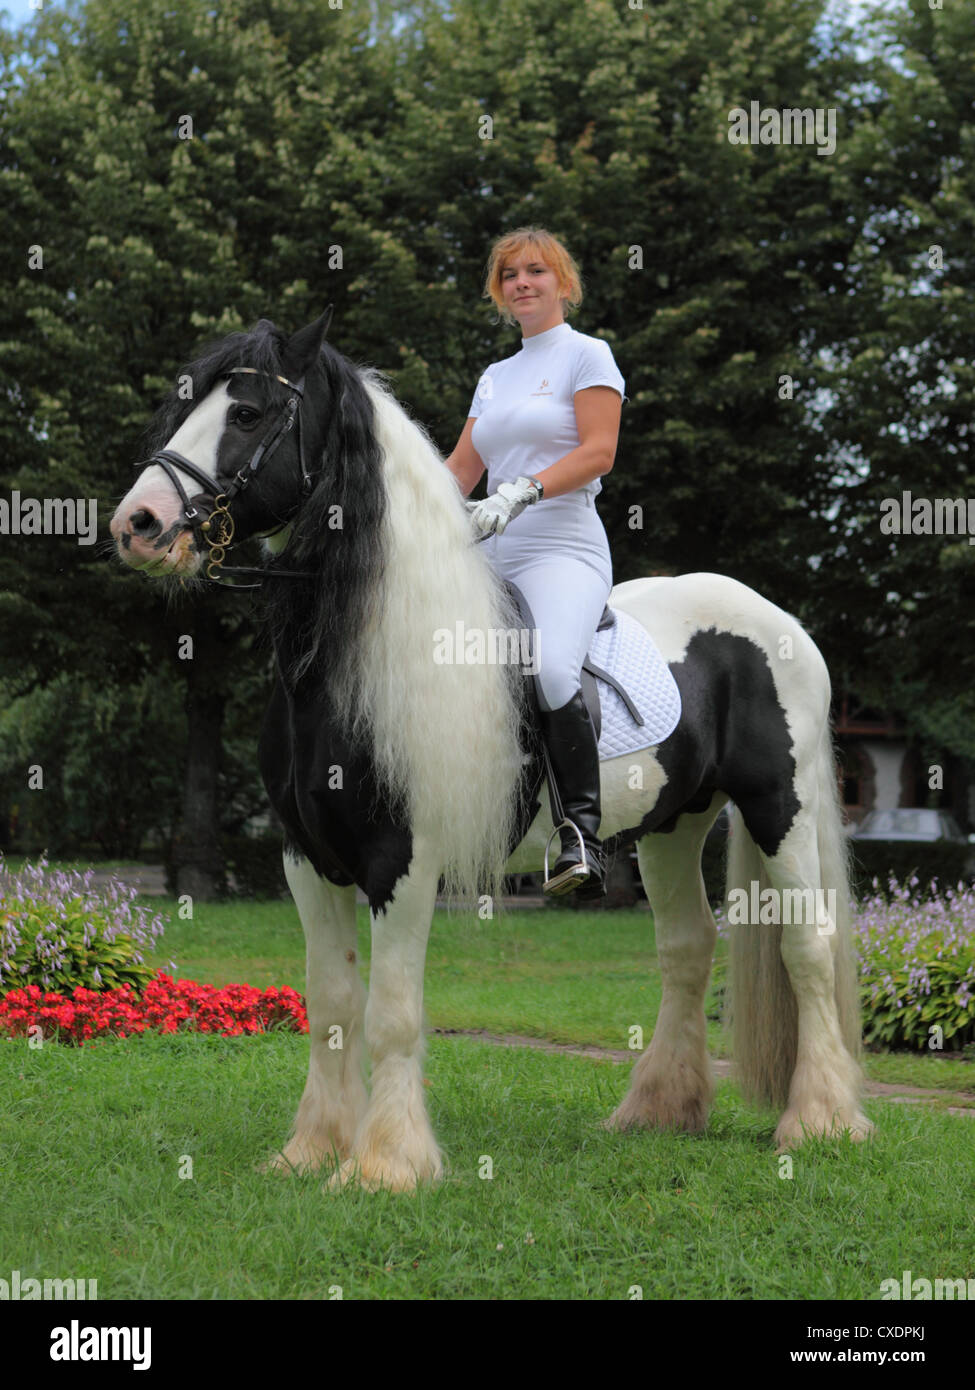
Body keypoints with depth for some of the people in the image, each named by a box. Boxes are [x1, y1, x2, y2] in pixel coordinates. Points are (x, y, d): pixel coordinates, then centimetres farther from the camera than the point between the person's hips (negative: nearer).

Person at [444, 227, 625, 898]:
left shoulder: (587, 355, 4)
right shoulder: (495, 376, 24)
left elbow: (599, 451, -9)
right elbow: (461, 469, 22)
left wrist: (522, 491, -21)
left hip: (563, 549, -7)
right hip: (491, 559, 7)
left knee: (550, 669, -35)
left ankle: (585, 836, -31)